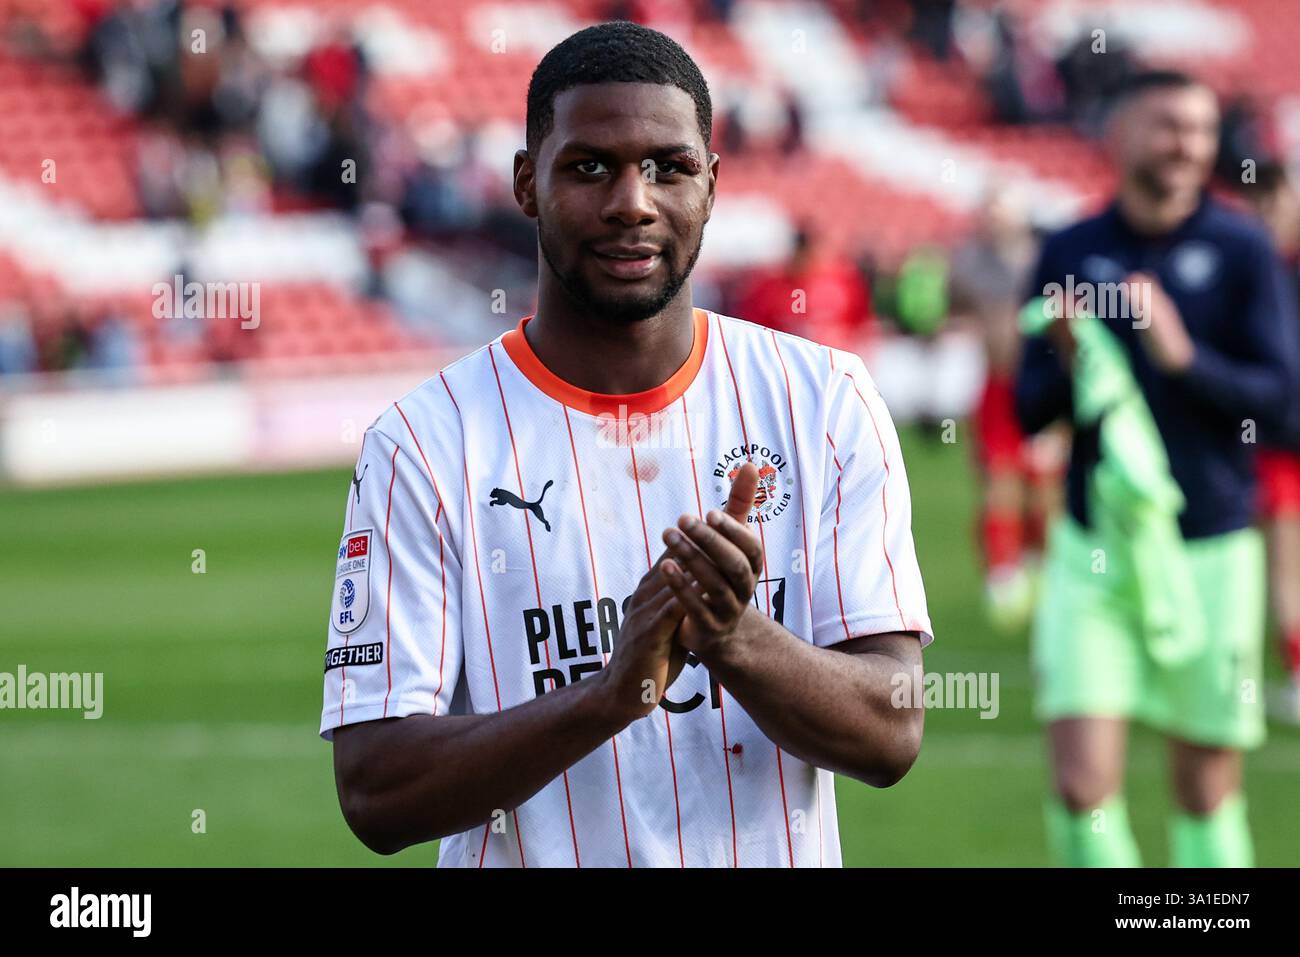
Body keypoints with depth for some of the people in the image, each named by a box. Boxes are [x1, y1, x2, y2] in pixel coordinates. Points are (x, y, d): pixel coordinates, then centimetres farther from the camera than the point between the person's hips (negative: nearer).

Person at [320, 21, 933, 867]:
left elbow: (892, 735, -8)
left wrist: (739, 642, -26)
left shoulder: (828, 403, -2)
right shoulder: (423, 446, -8)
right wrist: (613, 693, -27)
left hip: (780, 854, 2)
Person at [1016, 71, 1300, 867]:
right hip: (1092, 544, 1)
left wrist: (1184, 357, -23)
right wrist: (1068, 363, -16)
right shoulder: (1070, 254, 4)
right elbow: (1029, 411, 5)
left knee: (1209, 787, 7)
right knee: (1082, 786, -9)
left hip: (1210, 546, -1)